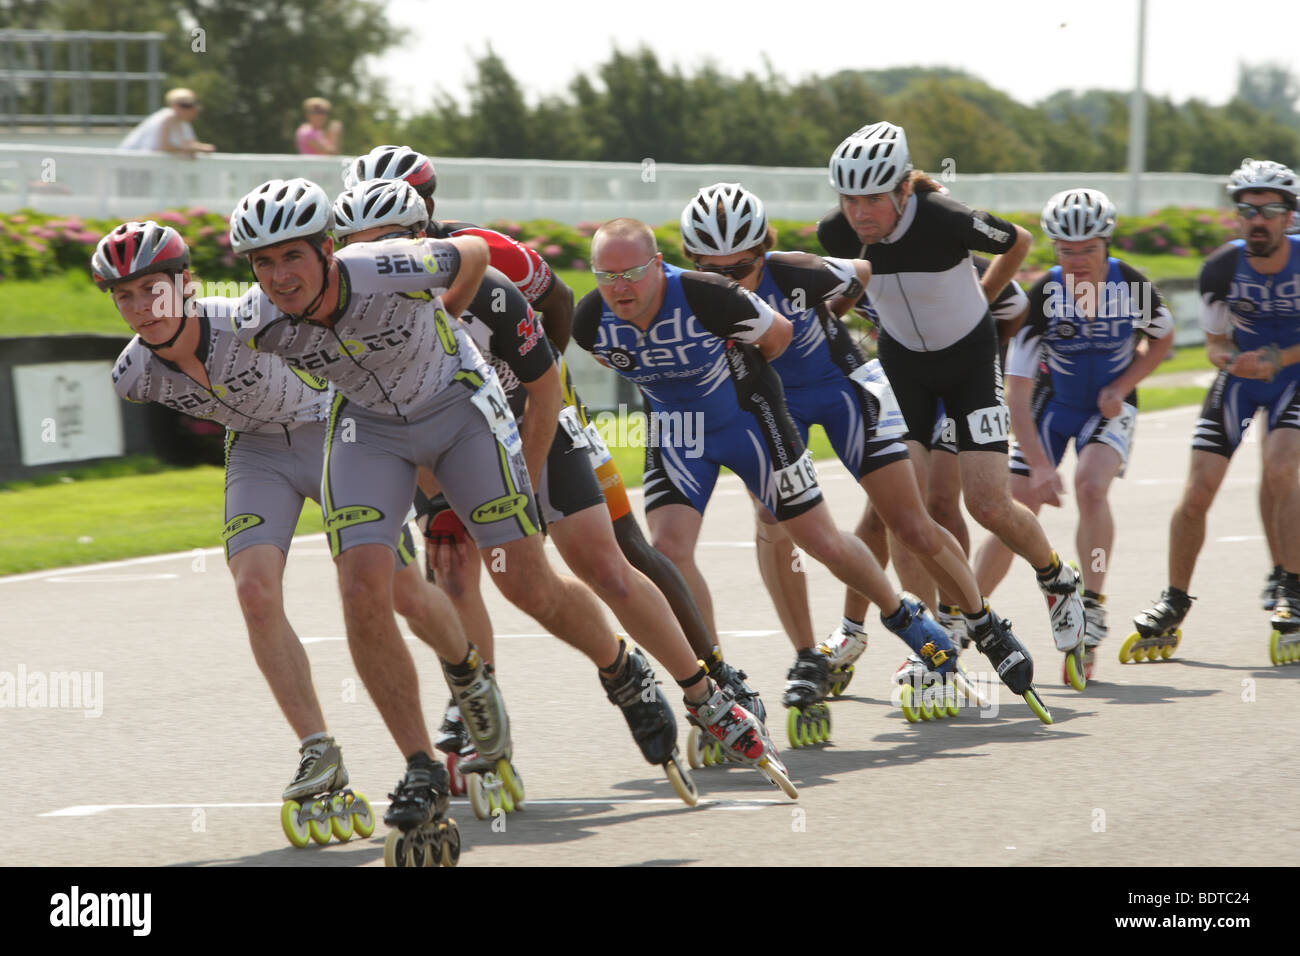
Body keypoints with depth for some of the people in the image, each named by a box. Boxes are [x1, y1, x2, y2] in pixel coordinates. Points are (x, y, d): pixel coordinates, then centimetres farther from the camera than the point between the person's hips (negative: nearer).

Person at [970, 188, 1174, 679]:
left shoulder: (1131, 285, -18)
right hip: (1053, 404, 0)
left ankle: (1091, 615, -22)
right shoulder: (1043, 296, -23)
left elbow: (1162, 338, 4)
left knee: (1091, 485, -28)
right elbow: (1017, 391, -22)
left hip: (1109, 405, 0)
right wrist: (1039, 465, -30)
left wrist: (1121, 388, -11)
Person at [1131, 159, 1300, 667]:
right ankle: (1172, 609, 10)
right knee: (1196, 494, -6)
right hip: (1239, 377, 2)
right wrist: (1229, 358, -26)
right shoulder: (1221, 269, -17)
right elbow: (1215, 342, -4)